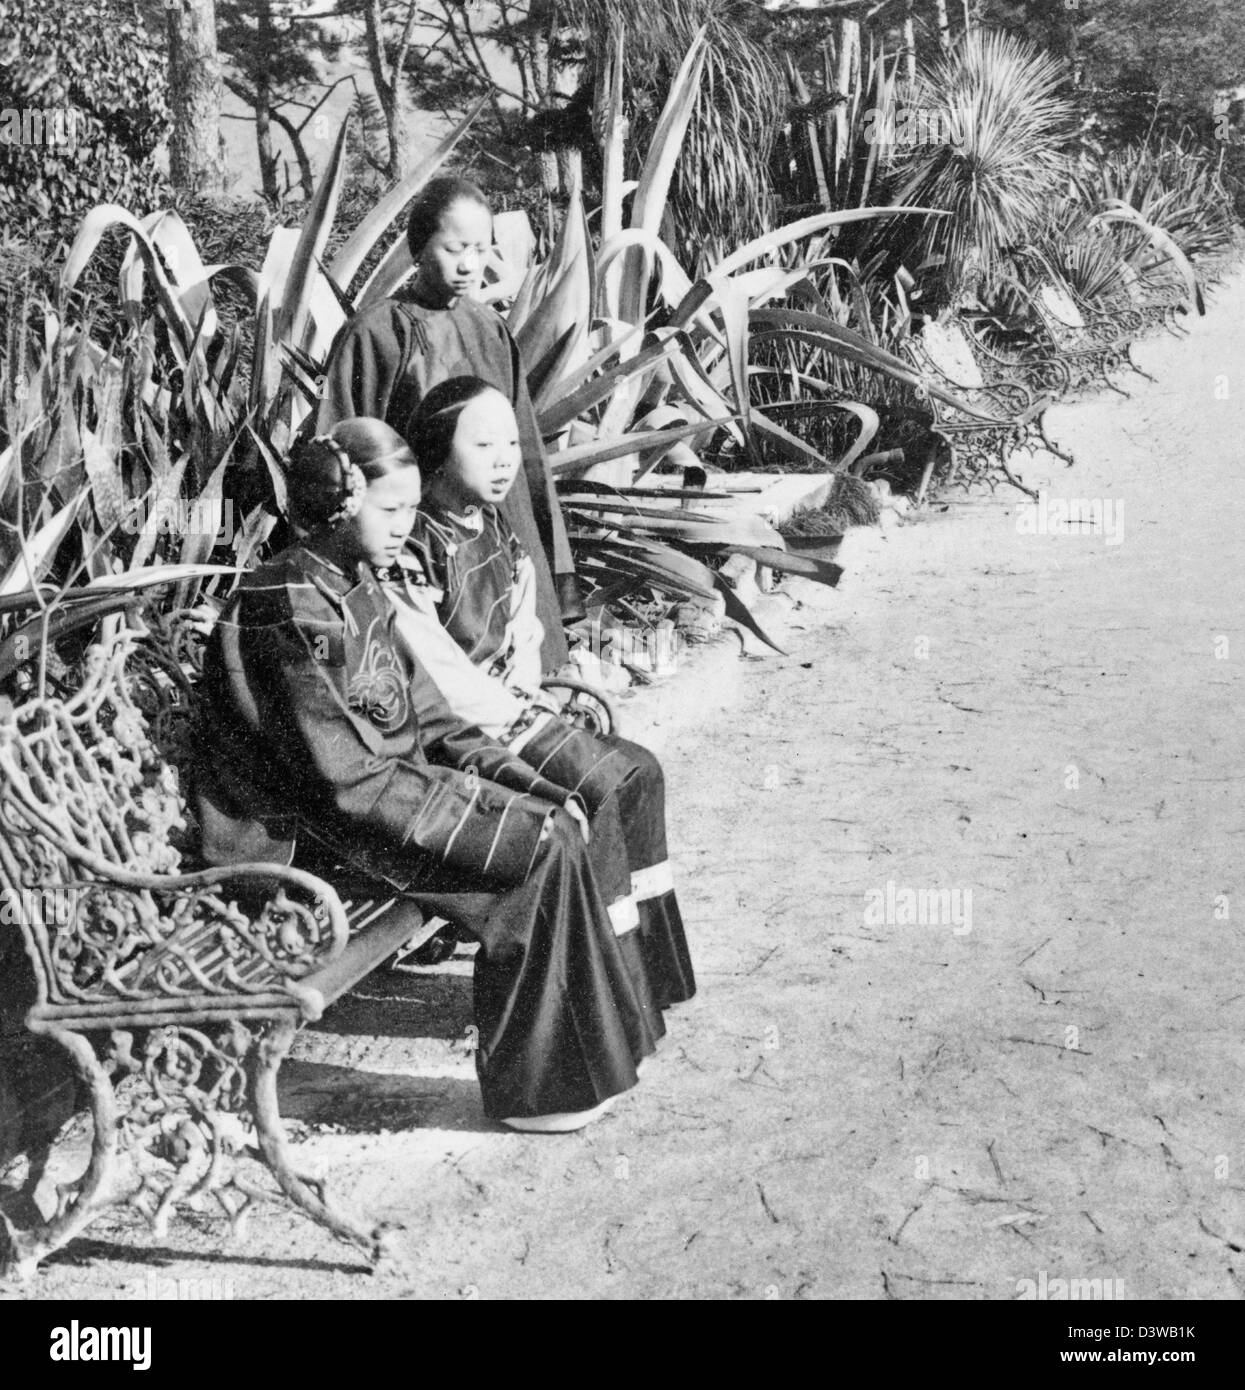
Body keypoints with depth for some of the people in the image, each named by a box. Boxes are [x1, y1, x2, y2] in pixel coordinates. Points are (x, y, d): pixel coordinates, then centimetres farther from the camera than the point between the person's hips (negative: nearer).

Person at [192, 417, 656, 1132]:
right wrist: (483, 806, -17)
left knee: (566, 826, -3)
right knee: (546, 853, -17)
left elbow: (429, 720, 11)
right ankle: (536, 1088, -6)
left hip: (390, 781, 9)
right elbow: (347, 778, -22)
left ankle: (599, 1040, 6)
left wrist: (533, 789, 1)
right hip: (325, 825, -9)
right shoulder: (292, 610, -20)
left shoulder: (360, 588, 9)